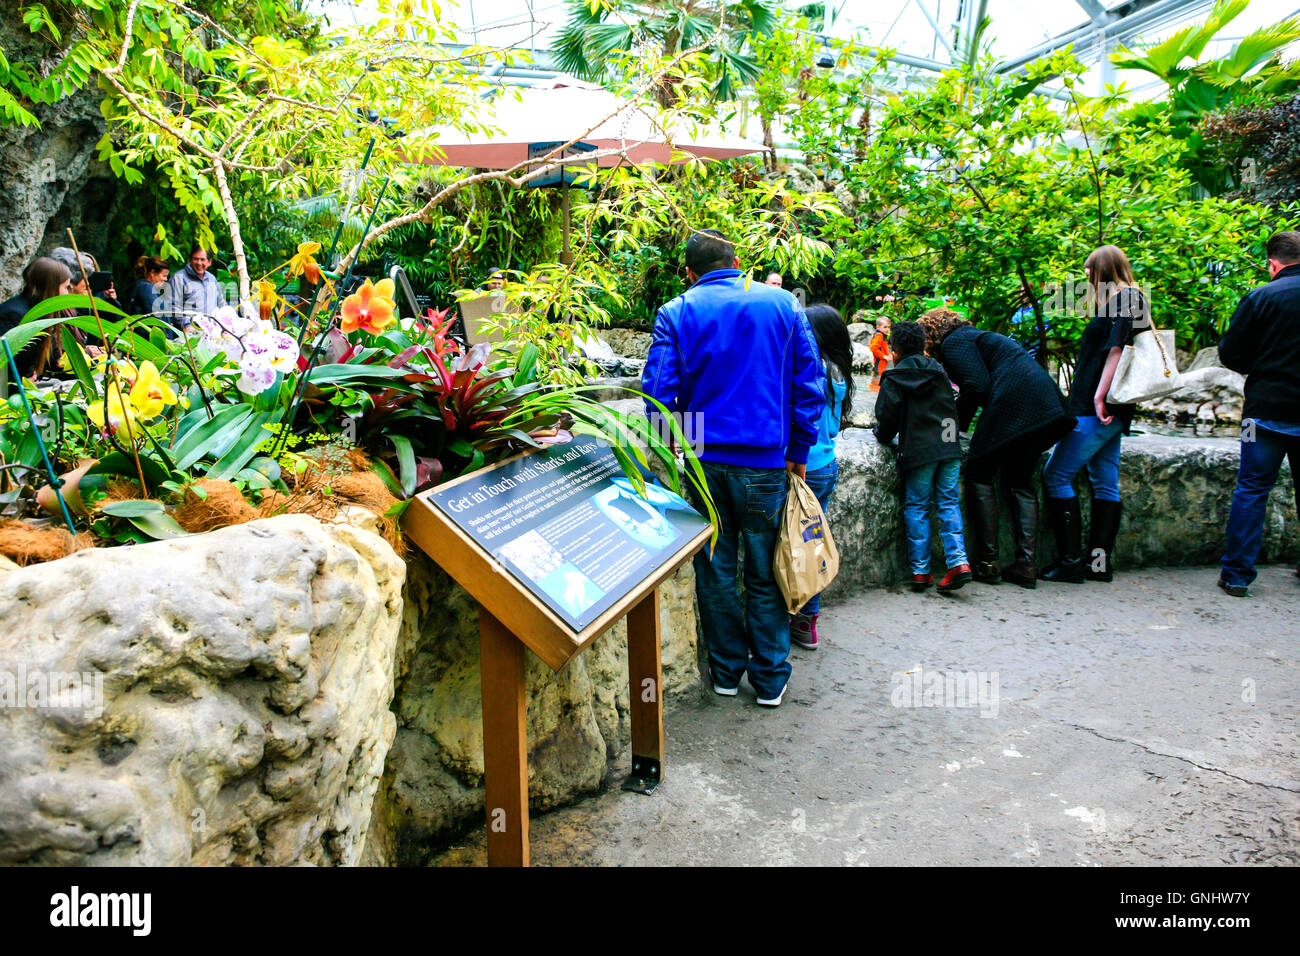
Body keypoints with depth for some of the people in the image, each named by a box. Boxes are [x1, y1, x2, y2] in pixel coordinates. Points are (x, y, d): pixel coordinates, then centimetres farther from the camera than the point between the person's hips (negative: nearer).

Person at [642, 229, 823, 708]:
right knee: (765, 573, 9)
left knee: (715, 571, 12)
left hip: (704, 459, 0)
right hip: (765, 461, 0)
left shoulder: (675, 313, 1)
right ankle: (770, 678, 18)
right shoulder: (783, 304, 3)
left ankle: (727, 670, 23)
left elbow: (659, 391, -4)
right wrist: (798, 453, 9)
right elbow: (808, 385, 2)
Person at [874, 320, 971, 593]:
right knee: (948, 503, 8)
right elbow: (953, 408, 21)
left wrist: (883, 436, 17)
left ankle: (920, 570, 3)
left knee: (916, 507, 3)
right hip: (950, 448, 4)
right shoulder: (938, 372, 15)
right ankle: (958, 560, -6)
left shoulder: (893, 379, -1)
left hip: (919, 452, -4)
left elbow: (887, 417, -2)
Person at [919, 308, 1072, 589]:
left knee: (979, 476, 2)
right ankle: (1026, 565, 9)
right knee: (1019, 483, 13)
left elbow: (976, 385, -11)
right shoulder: (972, 336, 30)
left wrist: (956, 421, 3)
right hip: (1044, 405, 9)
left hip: (1013, 404, -9)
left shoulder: (954, 342, 2)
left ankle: (986, 563, 2)